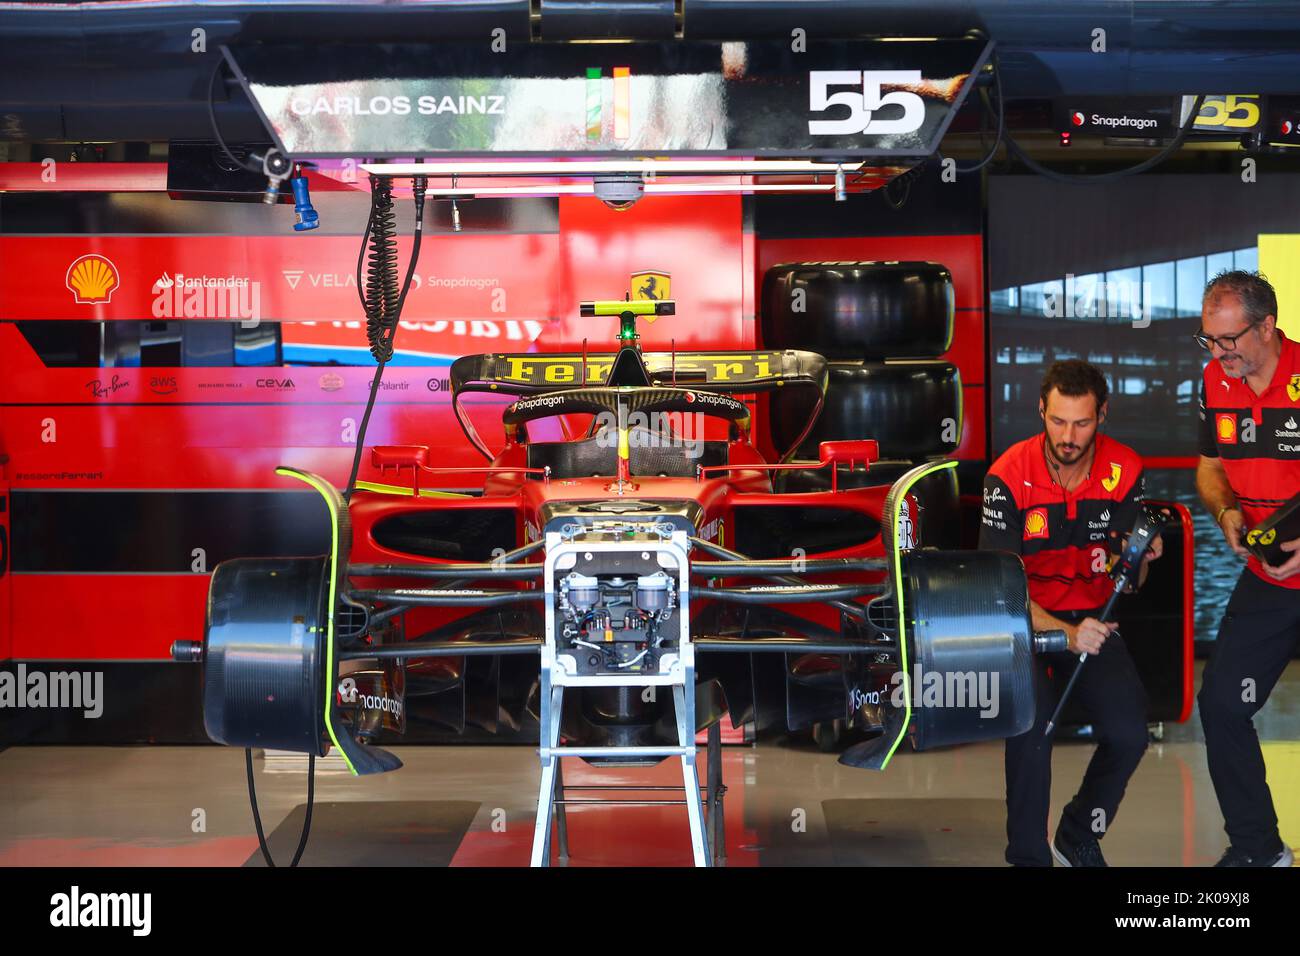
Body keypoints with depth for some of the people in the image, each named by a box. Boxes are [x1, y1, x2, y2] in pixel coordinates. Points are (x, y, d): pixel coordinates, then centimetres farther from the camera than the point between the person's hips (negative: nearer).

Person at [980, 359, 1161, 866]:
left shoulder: (1125, 470, -5)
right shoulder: (1009, 476, -15)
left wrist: (1141, 557, -22)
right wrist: (1065, 634, -30)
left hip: (1091, 618, 3)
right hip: (1023, 618, -3)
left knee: (1129, 733, -17)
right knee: (1032, 724, -29)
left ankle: (1079, 838, 11)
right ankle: (1028, 855, -10)